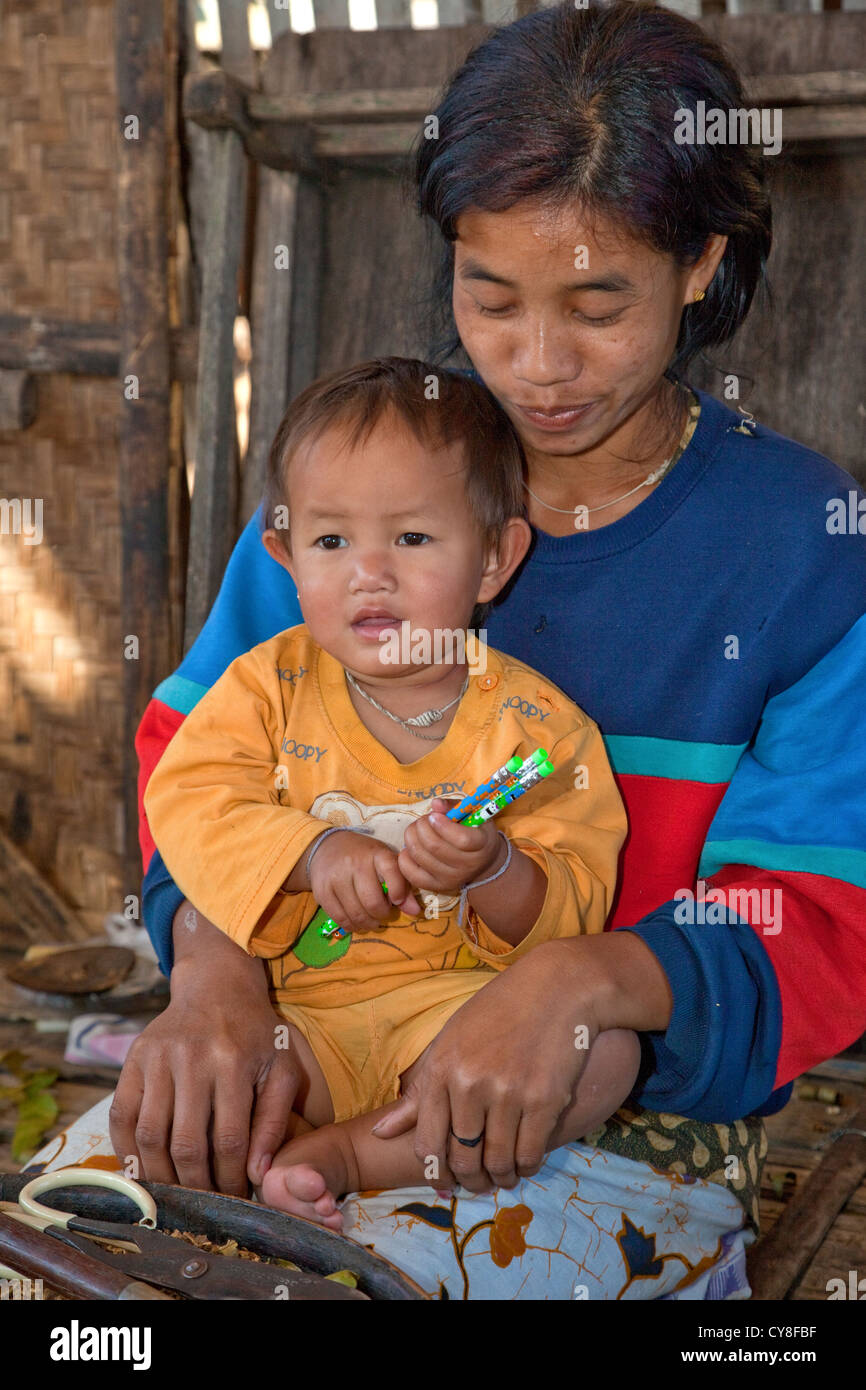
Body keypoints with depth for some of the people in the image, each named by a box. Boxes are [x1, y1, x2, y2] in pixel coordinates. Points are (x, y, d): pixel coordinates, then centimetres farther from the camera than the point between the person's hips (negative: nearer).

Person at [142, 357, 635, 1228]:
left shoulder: (537, 723, -3)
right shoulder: (270, 685, 2)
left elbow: (574, 908, -5)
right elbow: (186, 800, -8)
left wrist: (495, 871, -27)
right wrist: (312, 853, -23)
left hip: (458, 1003, 1)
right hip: (290, 1007, 0)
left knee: (603, 1056, -26)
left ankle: (339, 1154, -20)